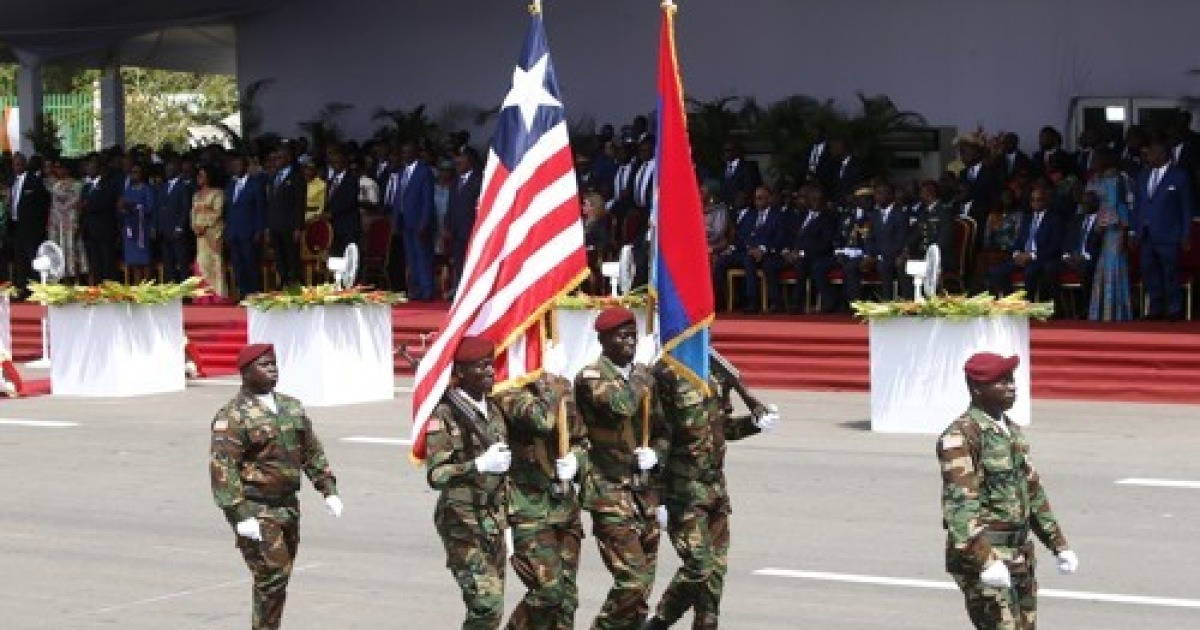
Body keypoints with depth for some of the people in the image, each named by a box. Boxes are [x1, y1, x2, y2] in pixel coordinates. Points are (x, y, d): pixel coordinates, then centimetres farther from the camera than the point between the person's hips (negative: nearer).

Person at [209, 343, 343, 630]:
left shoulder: (291, 407, 13)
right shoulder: (233, 416, -11)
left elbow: (312, 452, 20)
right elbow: (222, 468, -17)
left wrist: (328, 489, 11)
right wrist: (240, 515, -23)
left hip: (287, 506, 7)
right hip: (255, 510, -7)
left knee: (280, 577, 12)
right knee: (272, 575, -13)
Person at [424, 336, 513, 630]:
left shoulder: (493, 409, 13)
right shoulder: (445, 415, -11)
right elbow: (436, 475, -18)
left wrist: (508, 522, 21)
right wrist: (480, 465, -27)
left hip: (494, 521, 8)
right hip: (463, 524, -8)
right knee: (487, 606, -16)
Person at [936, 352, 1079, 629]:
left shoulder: (1013, 431, 15)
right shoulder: (960, 436, -14)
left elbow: (1033, 492, 24)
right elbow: (959, 505, -23)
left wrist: (1060, 545, 22)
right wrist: (986, 561, -33)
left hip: (1021, 554, 9)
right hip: (982, 554, -9)